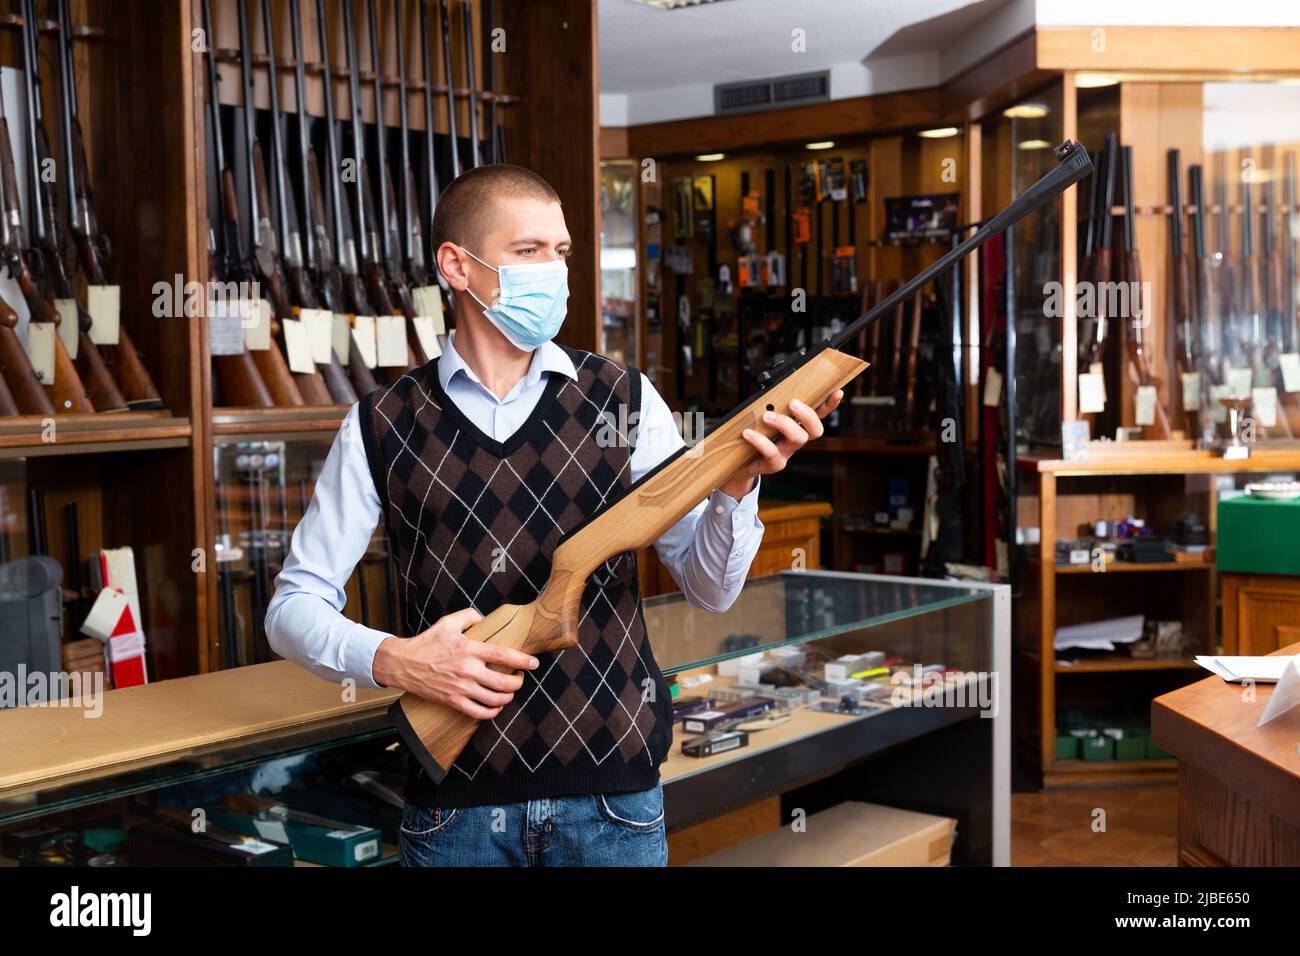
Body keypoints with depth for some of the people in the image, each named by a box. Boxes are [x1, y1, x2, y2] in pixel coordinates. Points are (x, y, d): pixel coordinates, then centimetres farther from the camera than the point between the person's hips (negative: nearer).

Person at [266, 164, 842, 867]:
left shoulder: (623, 400, 1)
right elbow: (293, 604, 2)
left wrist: (736, 482, -18)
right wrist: (392, 661, -16)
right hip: (456, 804, -1)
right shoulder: (383, 425, -2)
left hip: (614, 797, 1)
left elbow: (709, 588, 0)